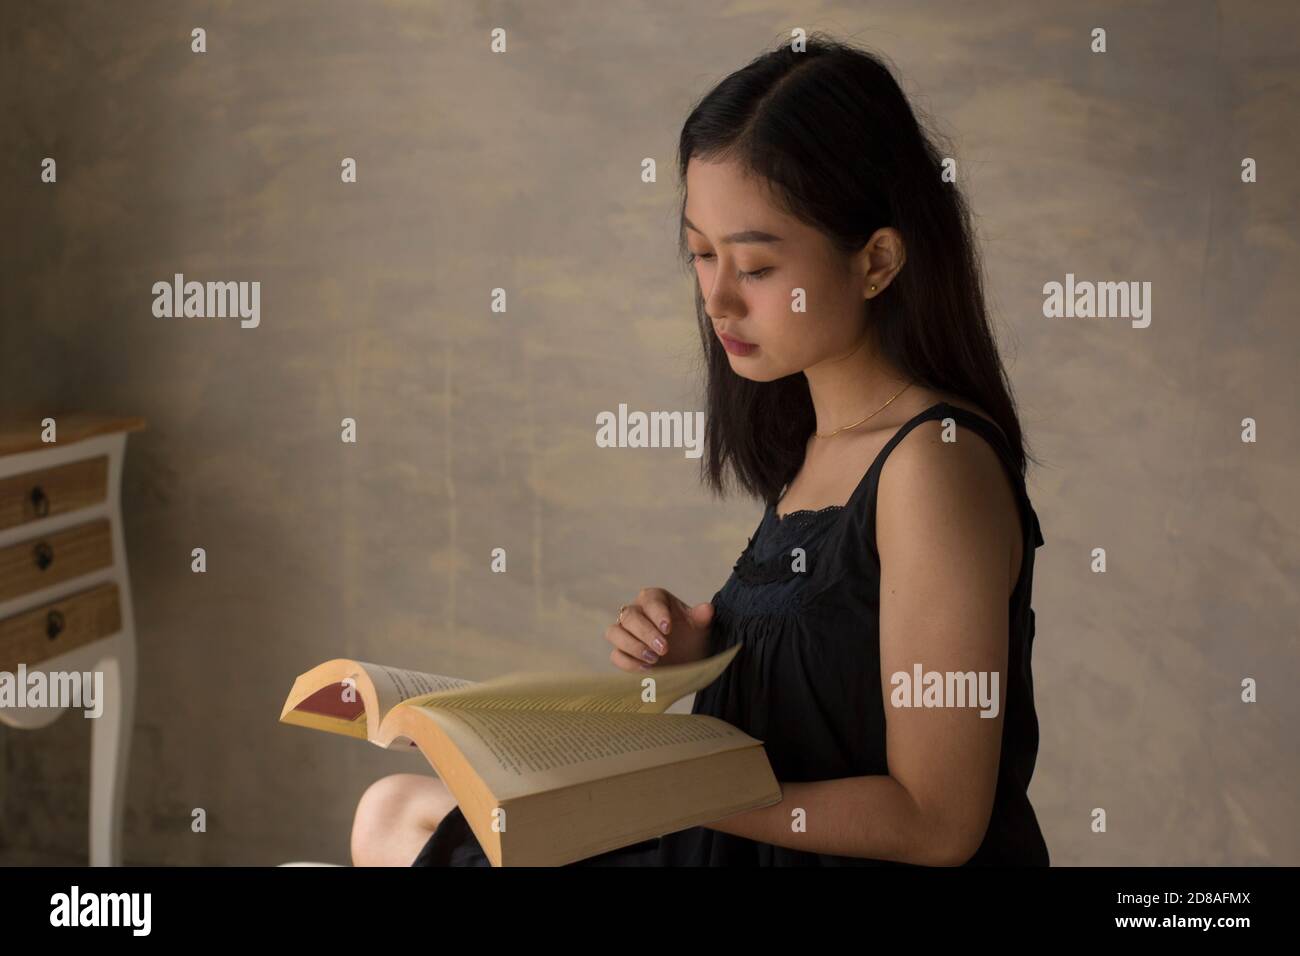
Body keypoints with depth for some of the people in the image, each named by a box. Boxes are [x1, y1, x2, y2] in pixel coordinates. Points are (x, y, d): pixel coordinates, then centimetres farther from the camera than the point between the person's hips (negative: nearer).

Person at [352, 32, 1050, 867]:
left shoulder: (934, 461, -22)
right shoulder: (822, 439, 6)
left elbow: (935, 819, -22)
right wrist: (703, 650, -6)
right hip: (776, 838, 8)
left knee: (403, 819, -2)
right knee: (399, 811, 13)